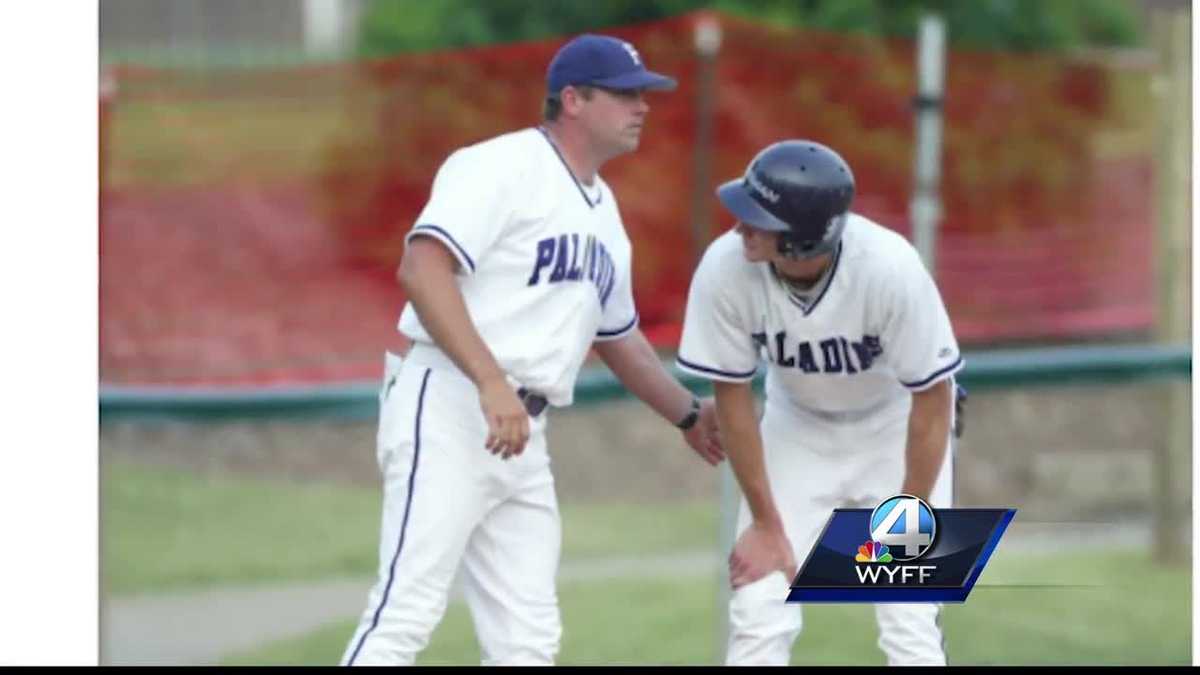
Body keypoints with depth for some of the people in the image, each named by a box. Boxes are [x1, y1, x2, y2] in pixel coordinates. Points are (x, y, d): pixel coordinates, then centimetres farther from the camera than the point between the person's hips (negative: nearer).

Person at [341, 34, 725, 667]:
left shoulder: (602, 211, 20)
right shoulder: (502, 166, -8)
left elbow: (616, 333, 35)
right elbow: (422, 268, -21)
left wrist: (688, 415, 33)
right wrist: (491, 383, -29)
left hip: (522, 436, 9)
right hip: (448, 407, -9)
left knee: (527, 638, 5)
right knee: (407, 610, -17)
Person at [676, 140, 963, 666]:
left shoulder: (890, 268, -35)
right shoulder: (726, 268, -29)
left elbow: (931, 400, -21)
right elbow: (732, 397, -14)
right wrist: (766, 523, -10)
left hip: (896, 427, -2)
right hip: (797, 427, 2)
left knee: (910, 622, -9)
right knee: (758, 612, -5)